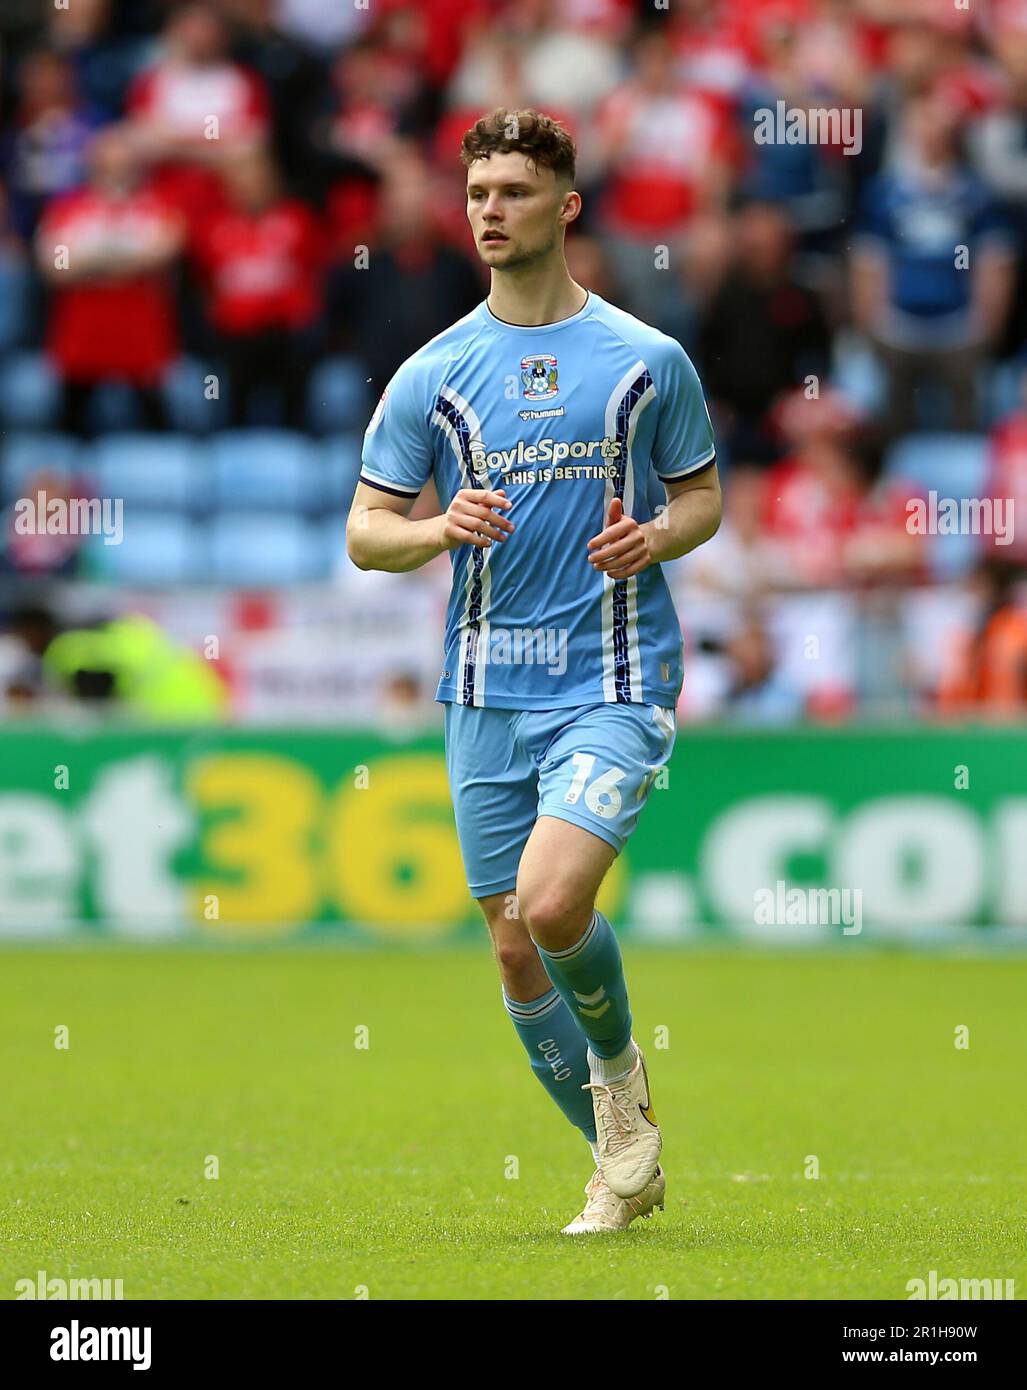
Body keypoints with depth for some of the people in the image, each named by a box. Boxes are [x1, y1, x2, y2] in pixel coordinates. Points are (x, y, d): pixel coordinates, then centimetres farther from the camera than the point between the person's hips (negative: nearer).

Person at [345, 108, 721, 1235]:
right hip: (485, 693, 3)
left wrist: (658, 537, -10)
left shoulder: (648, 361, 2)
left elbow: (704, 497, 12)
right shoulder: (434, 374, 5)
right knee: (517, 949, 5)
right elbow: (365, 531, 7)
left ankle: (621, 1069, 5)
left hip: (614, 685, -3)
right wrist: (440, 529, -14)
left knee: (552, 902, -24)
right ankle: (624, 1167, 21)